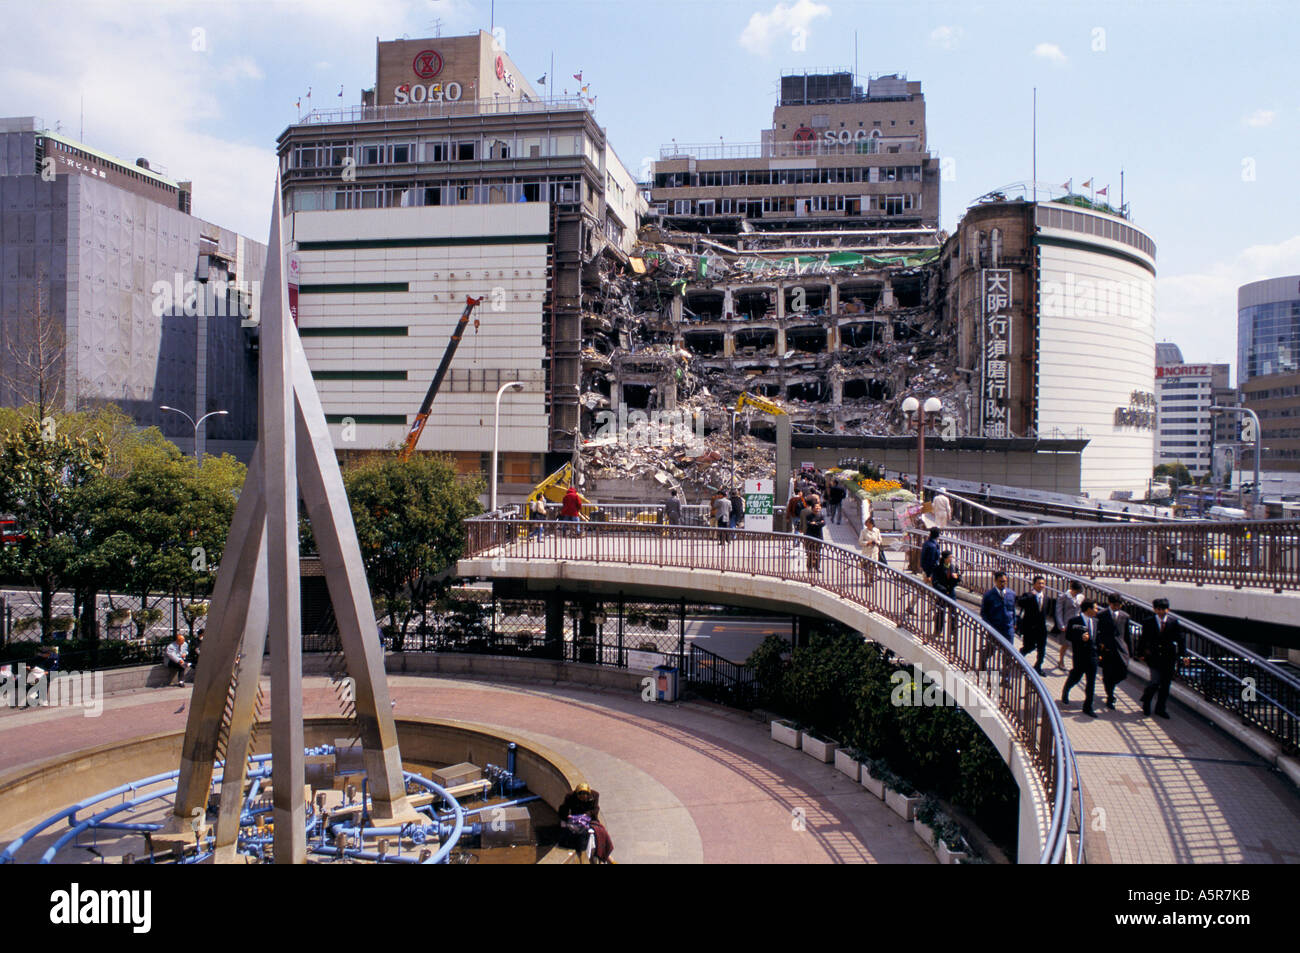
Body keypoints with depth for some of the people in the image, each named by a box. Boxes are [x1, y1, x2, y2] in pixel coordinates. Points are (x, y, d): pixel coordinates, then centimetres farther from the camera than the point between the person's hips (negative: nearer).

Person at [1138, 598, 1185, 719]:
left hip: (1169, 657, 2)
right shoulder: (1148, 622, -1)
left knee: (1166, 683, 7)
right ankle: (1146, 701, 19)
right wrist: (1141, 653, 5)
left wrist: (1181, 654, -6)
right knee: (1156, 682, -9)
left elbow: (1181, 639, 2)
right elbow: (1143, 639, 6)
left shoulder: (1174, 622, 1)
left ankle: (1161, 708, 20)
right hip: (1154, 657, -2)